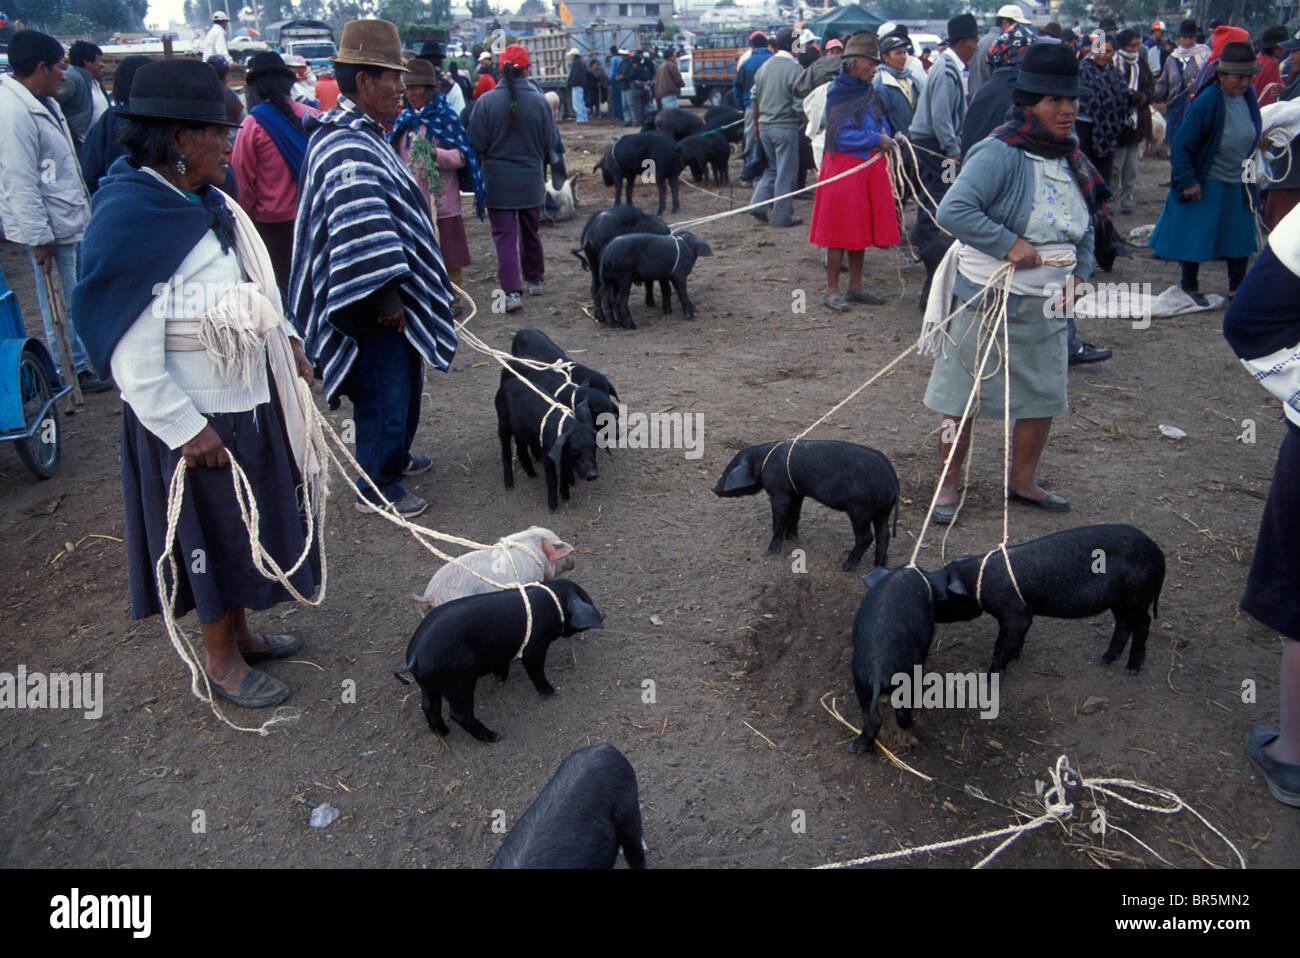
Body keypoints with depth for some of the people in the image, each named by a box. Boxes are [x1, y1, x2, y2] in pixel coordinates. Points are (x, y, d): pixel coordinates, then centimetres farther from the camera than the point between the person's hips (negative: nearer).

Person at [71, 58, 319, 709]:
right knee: (211, 533, 7)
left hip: (246, 398, 8)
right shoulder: (130, 221, -22)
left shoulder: (207, 203, 4)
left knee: (247, 522, 20)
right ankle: (222, 661, 27)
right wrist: (184, 428, -21)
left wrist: (284, 336, 11)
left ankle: (240, 631, 40)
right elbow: (130, 350, -23)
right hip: (193, 417, -8)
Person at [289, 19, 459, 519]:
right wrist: (386, 295, -30)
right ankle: (376, 488, 19)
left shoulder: (359, 134, 13)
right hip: (377, 308, -11)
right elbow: (362, 228, -36)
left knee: (403, 384, 25)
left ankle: (394, 456, 45)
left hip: (393, 301, 11)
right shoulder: (348, 148, -23)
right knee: (384, 394, 2)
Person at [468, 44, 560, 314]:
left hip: (497, 180, -2)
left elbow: (476, 144, -8)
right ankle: (534, 279, 35)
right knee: (530, 232, 19)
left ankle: (512, 291, -9)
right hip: (531, 180, 2)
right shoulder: (539, 101, -9)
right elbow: (551, 143, -2)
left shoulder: (486, 102, -11)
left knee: (504, 234, 1)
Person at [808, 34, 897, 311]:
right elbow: (842, 137, -17)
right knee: (840, 229, -2)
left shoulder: (871, 93, 11)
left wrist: (887, 136, 1)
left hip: (870, 166, 7)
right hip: (844, 166, -7)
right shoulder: (838, 94, -10)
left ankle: (855, 287, 21)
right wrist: (876, 139, -14)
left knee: (861, 228, 11)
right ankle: (832, 291, 7)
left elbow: (882, 123, 21)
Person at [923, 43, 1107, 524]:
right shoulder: (999, 153, -17)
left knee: (1043, 395, 14)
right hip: (987, 301, -7)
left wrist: (1077, 272, 4)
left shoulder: (1072, 159, 8)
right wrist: (1009, 243, -28)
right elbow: (954, 210, -28)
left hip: (1047, 305, 8)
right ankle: (948, 486, 19)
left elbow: (1085, 227, 20)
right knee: (963, 395, 2)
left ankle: (1022, 482, 31)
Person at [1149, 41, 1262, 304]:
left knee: (1241, 234, 11)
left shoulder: (1248, 96, 0)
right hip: (1206, 183, -6)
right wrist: (1189, 181, -18)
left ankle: (1237, 287, 24)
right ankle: (1189, 287, 19)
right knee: (1196, 237, 2)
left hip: (1239, 184, 6)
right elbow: (1182, 145, -17)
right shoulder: (1207, 102, -20)